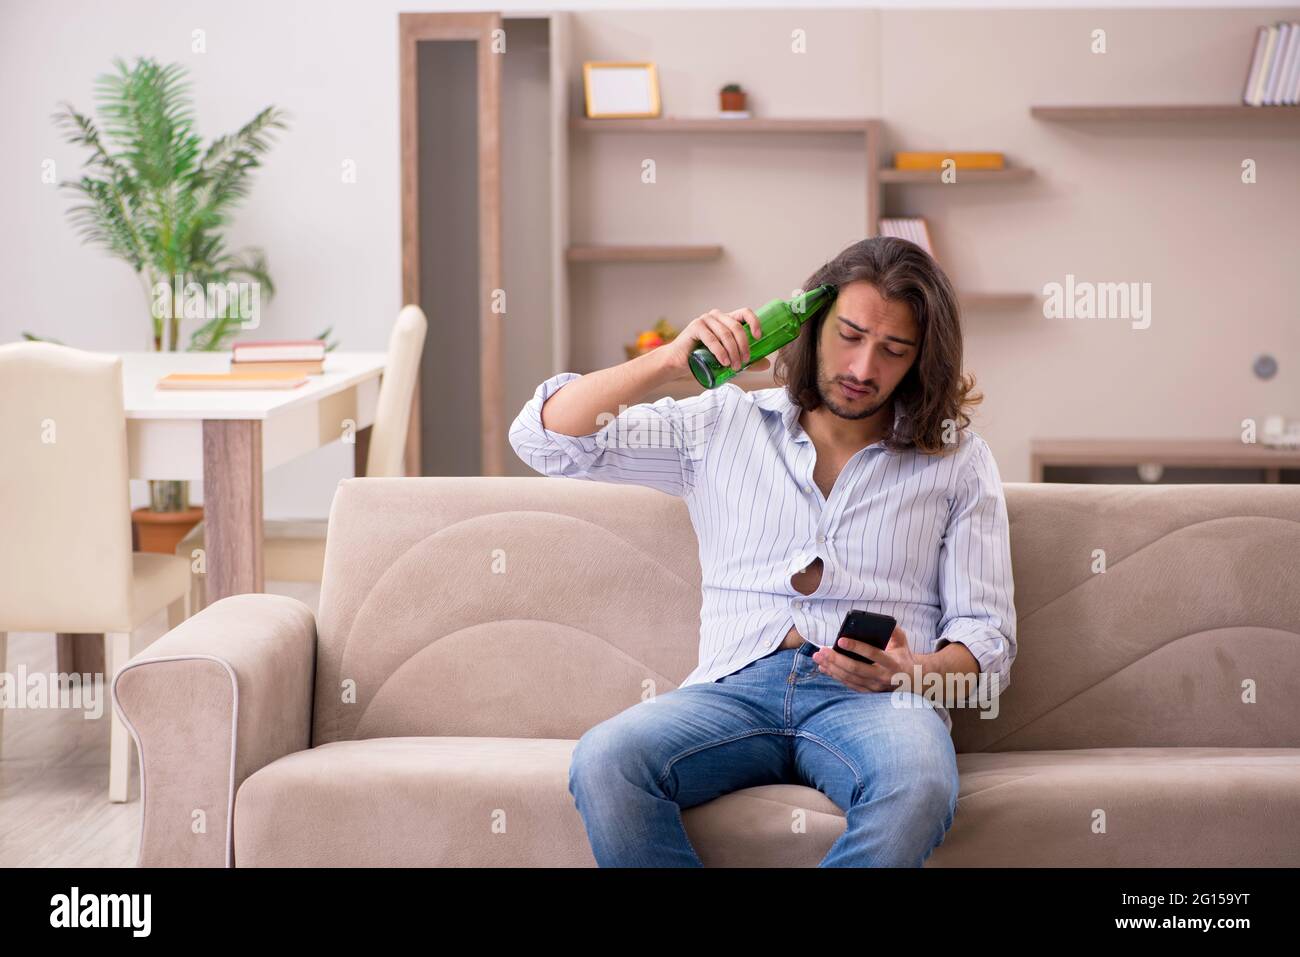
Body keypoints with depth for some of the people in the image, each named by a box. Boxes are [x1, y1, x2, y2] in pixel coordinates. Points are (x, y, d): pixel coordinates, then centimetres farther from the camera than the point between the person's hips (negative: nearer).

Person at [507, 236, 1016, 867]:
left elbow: (988, 638, 11)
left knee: (918, 784, -40)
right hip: (736, 689, 1)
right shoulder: (724, 425, 17)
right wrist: (671, 360, -1)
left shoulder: (958, 460, 15)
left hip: (875, 698, -1)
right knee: (604, 761, -33)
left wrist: (914, 670, -13)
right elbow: (544, 438, 11)